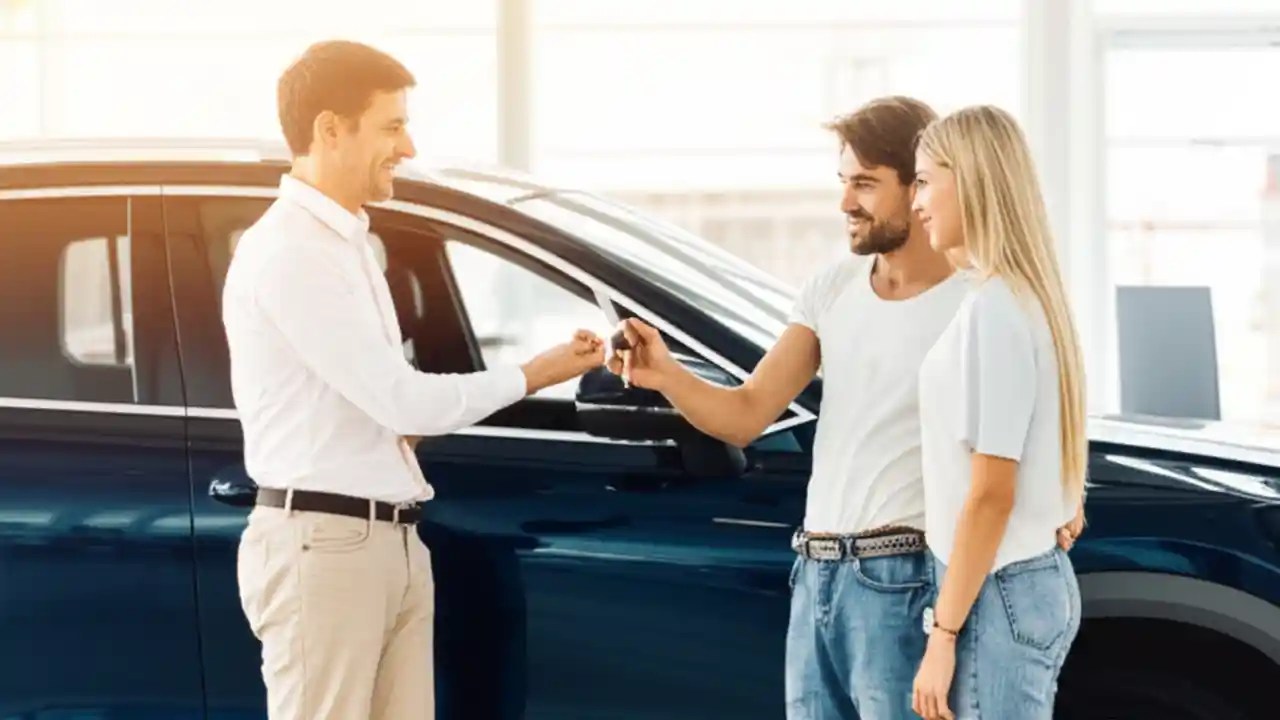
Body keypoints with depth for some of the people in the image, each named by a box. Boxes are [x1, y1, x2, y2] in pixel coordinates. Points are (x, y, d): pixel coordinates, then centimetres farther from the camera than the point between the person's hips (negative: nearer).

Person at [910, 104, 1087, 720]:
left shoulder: (993, 309, -16)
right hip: (1039, 580, 9)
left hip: (999, 595, -9)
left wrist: (943, 634, -16)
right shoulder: (1027, 299, 12)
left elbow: (991, 495, -19)